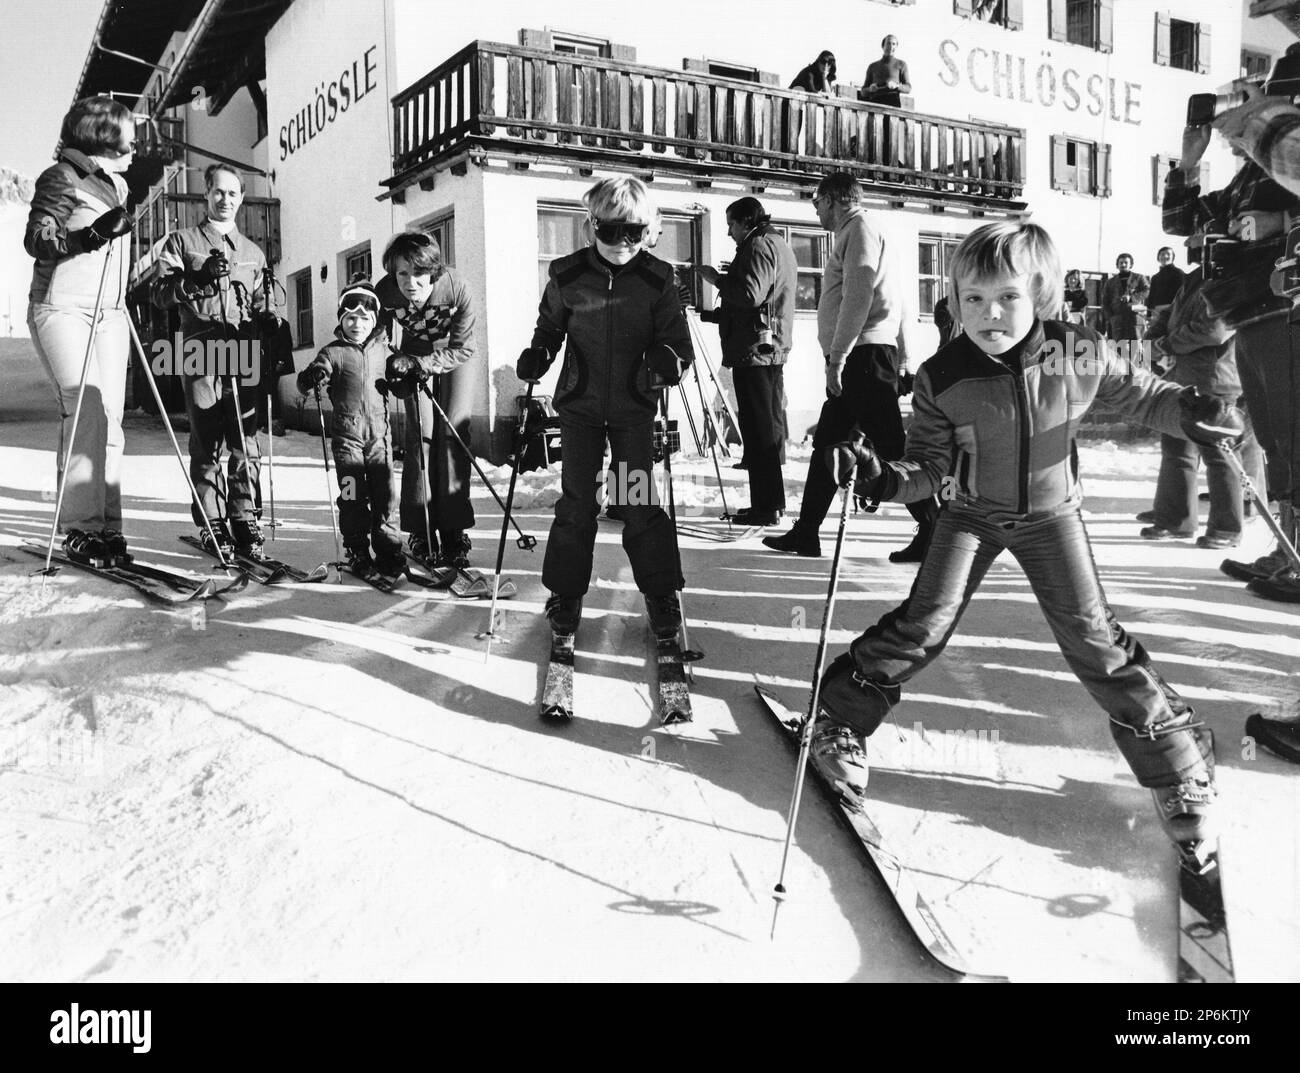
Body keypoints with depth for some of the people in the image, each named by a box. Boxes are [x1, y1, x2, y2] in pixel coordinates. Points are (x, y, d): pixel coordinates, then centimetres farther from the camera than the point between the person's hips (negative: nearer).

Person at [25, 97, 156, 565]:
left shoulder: (118, 183, 19)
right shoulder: (61, 178, -3)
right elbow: (36, 239, -14)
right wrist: (89, 235, -26)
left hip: (110, 313, 7)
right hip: (63, 307, -7)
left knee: (110, 420, 0)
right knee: (86, 409, -18)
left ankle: (107, 526, 0)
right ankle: (80, 527, -16)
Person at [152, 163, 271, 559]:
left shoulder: (253, 252, 25)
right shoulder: (181, 241, 14)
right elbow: (160, 294, 5)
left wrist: (269, 328, 7)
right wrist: (198, 278, -10)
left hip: (245, 352, 3)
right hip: (201, 351, -3)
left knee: (247, 443, -5)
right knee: (207, 443, -5)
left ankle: (246, 520, 0)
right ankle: (211, 523, 0)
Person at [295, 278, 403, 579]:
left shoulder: (383, 348, 9)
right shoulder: (334, 352, -3)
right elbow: (306, 382, -8)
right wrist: (311, 379, -30)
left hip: (380, 432, 3)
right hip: (347, 433, -2)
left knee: (383, 494, 4)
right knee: (353, 497, -1)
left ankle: (387, 550, 14)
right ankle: (357, 552, 10)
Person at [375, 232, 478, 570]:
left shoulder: (456, 289, -33)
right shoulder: (385, 292, -28)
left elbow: (463, 349, -24)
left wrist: (419, 363, -32)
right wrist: (396, 369, -25)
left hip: (452, 357, -1)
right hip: (414, 361, 1)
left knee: (453, 434, -10)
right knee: (420, 434, -11)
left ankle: (453, 532, -5)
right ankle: (421, 532, -6)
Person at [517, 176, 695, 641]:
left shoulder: (657, 277, -5)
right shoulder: (566, 275, -4)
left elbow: (677, 337, -1)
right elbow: (550, 326, 11)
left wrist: (668, 359, -23)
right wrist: (537, 355, -8)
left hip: (634, 406, 0)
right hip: (580, 404, 1)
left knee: (640, 500, 0)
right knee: (576, 501, 3)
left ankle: (661, 592, 13)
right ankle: (566, 592, 16)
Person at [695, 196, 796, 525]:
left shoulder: (758, 246, -10)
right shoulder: (781, 245, 22)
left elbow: (751, 294, -22)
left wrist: (717, 279, -9)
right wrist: (727, 280, 19)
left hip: (753, 350, -10)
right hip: (775, 349, 10)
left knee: (758, 429, -9)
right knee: (771, 426, 13)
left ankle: (766, 506, -8)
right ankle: (772, 502, 18)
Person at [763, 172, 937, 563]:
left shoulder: (860, 230, -6)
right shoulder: (851, 233, 23)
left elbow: (858, 298, -18)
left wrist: (837, 358, -20)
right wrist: (838, 358, 17)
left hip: (864, 354, -10)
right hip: (856, 358, 10)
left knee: (890, 446, -10)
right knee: (825, 444, 11)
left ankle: (933, 529, -5)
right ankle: (805, 533, 17)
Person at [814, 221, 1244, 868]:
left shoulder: (1079, 356, -17)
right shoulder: (942, 379, -18)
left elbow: (1141, 397, 0)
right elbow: (929, 467, -11)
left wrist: (1193, 413, -19)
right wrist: (881, 478, -30)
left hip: (1051, 515, 0)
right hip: (973, 515, 0)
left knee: (1094, 639, -3)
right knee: (924, 623, -9)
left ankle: (1178, 767, 13)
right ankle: (840, 719, 10)